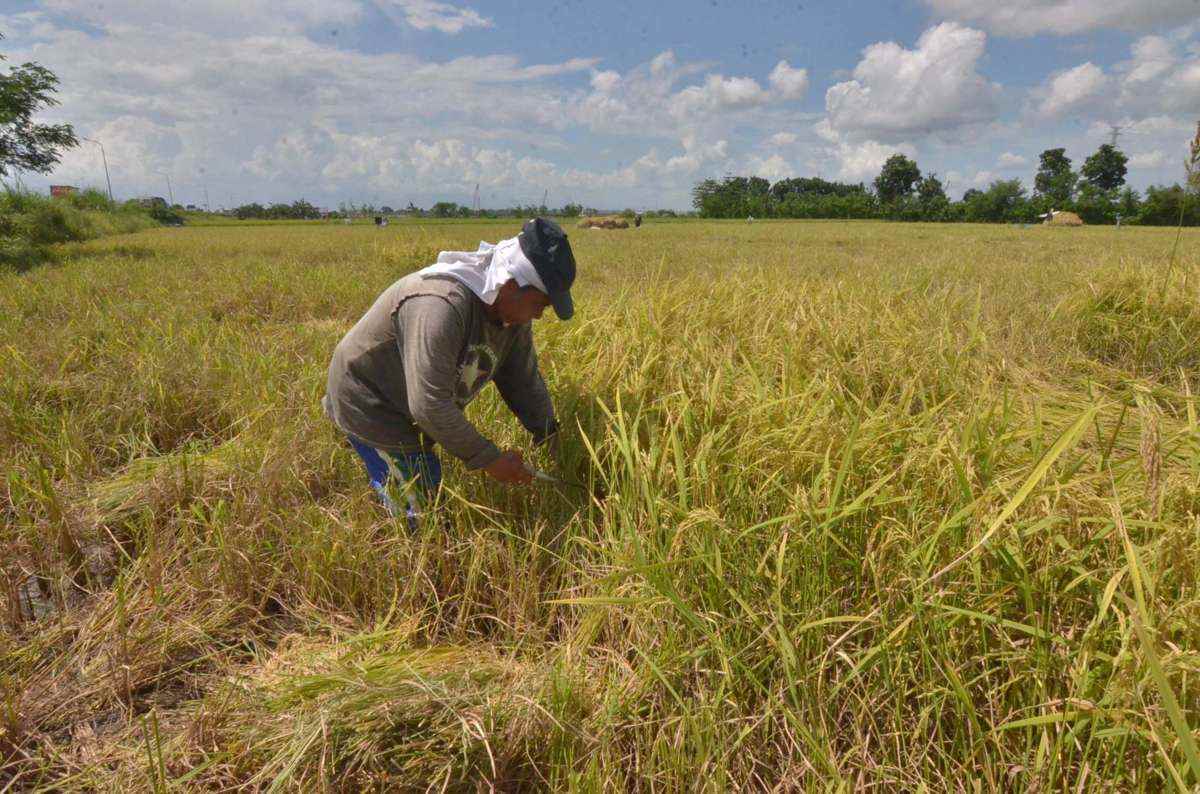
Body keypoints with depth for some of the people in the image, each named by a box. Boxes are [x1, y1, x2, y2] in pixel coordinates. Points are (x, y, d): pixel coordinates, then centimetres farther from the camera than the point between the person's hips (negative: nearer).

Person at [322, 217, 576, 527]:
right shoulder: (441, 306, -37)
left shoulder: (513, 310, -9)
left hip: (414, 410, 9)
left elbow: (524, 381, 1)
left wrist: (552, 440, -3)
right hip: (369, 406, -8)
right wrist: (489, 459, -29)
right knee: (419, 514, -5)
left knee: (431, 485, 19)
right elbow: (428, 406, -37)